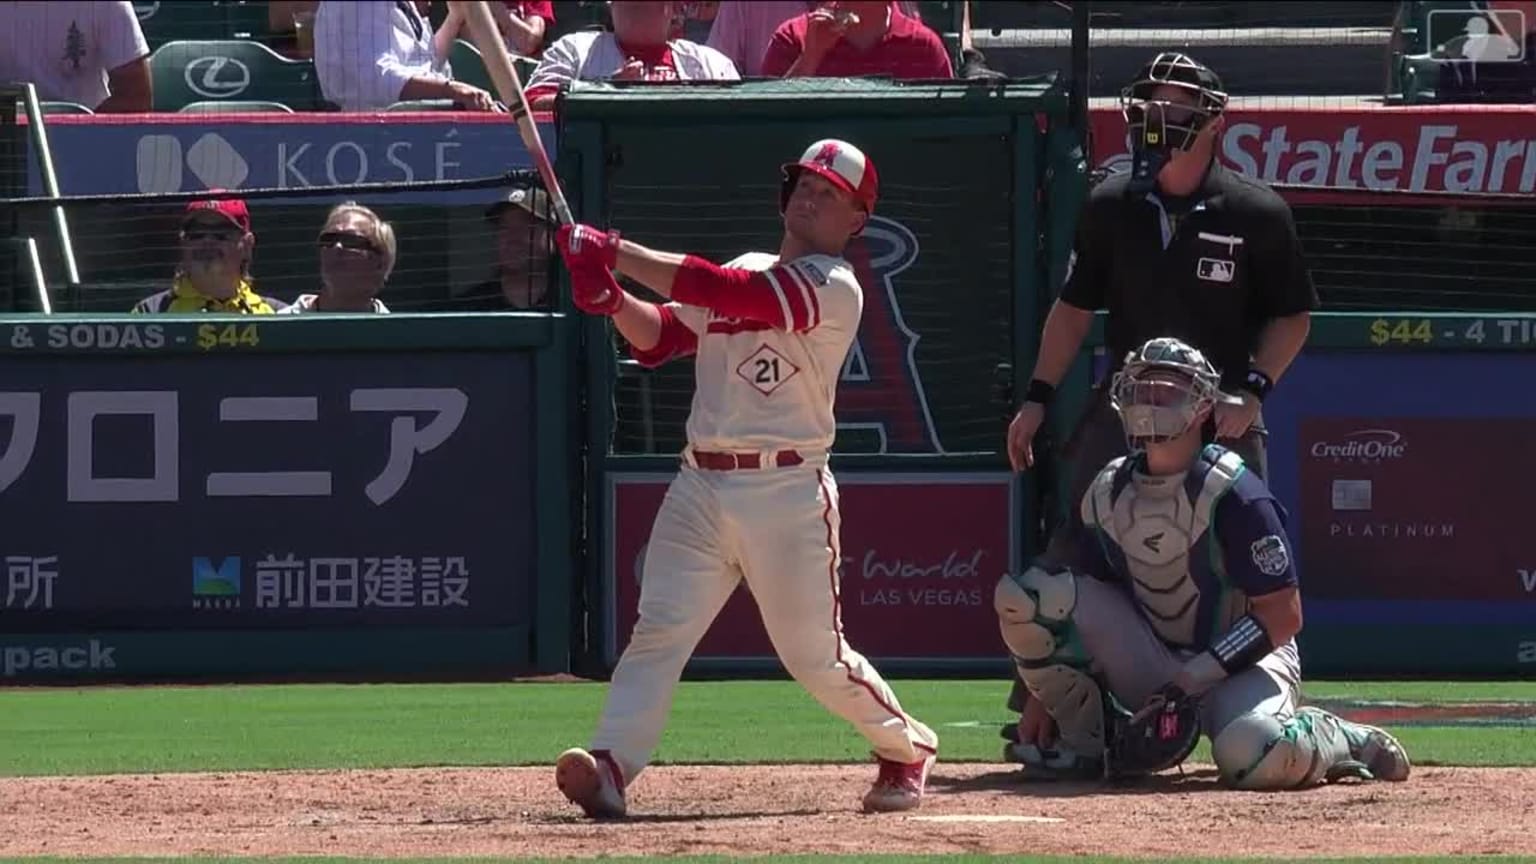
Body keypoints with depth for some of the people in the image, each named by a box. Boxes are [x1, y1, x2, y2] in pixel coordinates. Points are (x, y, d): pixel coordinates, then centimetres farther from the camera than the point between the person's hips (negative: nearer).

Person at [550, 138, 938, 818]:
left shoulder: (834, 290, -8)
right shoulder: (742, 272, 17)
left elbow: (727, 294, -20)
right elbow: (660, 337, 11)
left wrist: (616, 252, -19)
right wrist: (611, 297, -11)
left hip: (786, 490, -6)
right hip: (700, 485, 6)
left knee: (816, 657, 1)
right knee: (658, 630, -11)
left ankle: (906, 747, 25)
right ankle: (610, 768, -20)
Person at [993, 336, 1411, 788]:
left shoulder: (1232, 495, -17)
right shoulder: (1108, 492, 1)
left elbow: (1284, 616, -18)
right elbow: (1085, 605, 6)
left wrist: (1198, 676, -24)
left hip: (1241, 661, -5)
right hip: (1151, 663, 5)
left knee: (1255, 758, -40)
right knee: (1024, 593, -14)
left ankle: (1340, 741, -3)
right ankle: (1086, 744, -1)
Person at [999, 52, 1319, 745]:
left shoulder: (1256, 214, -6)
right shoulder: (1110, 207, 3)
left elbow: (1292, 316, 2)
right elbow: (1076, 306, 12)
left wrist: (1253, 389, -12)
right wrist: (1038, 396, 4)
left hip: (1221, 421, -2)